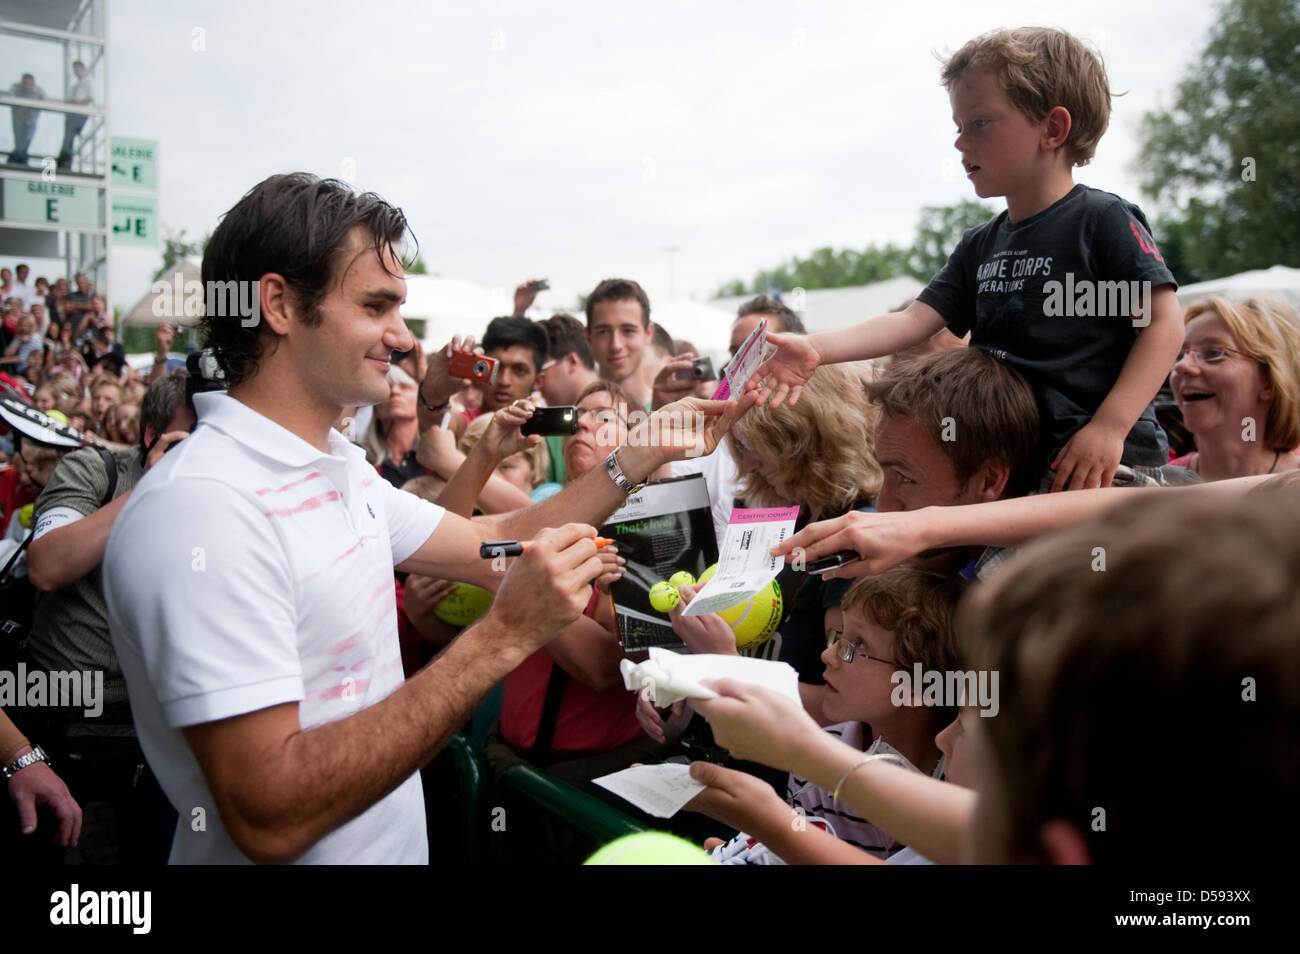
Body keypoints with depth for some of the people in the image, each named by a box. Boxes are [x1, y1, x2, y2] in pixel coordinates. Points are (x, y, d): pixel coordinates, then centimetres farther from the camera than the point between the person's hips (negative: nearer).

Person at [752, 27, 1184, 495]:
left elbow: (1163, 323, -11)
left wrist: (1109, 426, -21)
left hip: (1099, 462, -6)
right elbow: (914, 320, 5)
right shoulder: (980, 246, 13)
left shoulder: (1102, 219, -6)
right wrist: (816, 348, -9)